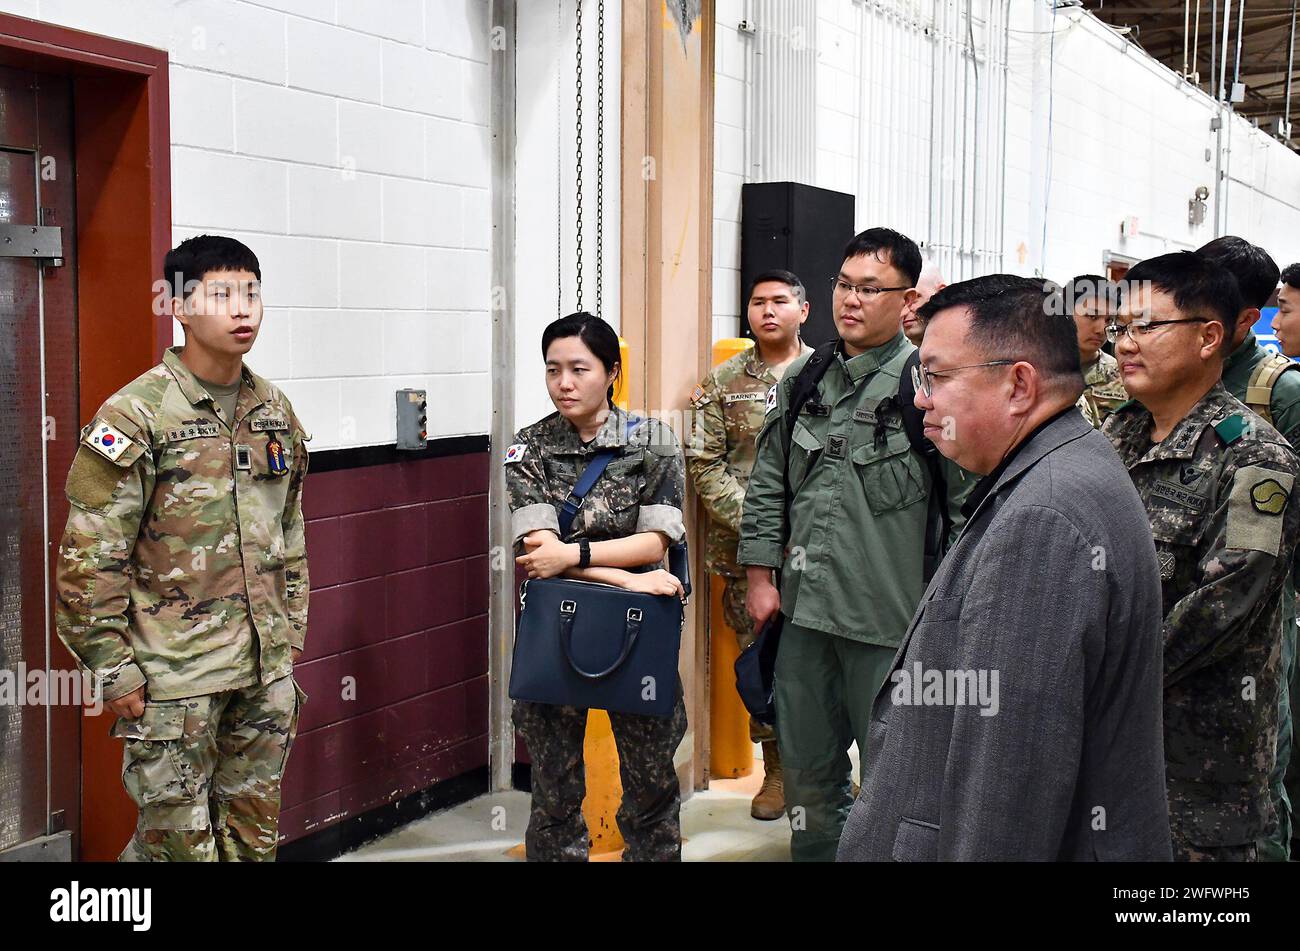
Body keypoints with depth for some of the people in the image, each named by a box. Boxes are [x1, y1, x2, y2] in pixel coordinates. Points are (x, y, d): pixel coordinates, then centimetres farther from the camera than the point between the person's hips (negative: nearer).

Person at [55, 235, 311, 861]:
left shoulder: (276, 411, 8)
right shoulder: (136, 415, -11)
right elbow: (89, 557, -12)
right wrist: (113, 670, -12)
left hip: (268, 669, 6)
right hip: (174, 675, -6)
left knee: (254, 835, 15)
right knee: (178, 839, 4)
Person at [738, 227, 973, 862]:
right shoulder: (801, 380, 8)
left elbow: (966, 500, -11)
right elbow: (767, 485, 14)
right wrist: (760, 577, 10)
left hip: (890, 619, -5)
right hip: (805, 611, 6)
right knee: (807, 768, 18)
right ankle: (817, 854, 37)